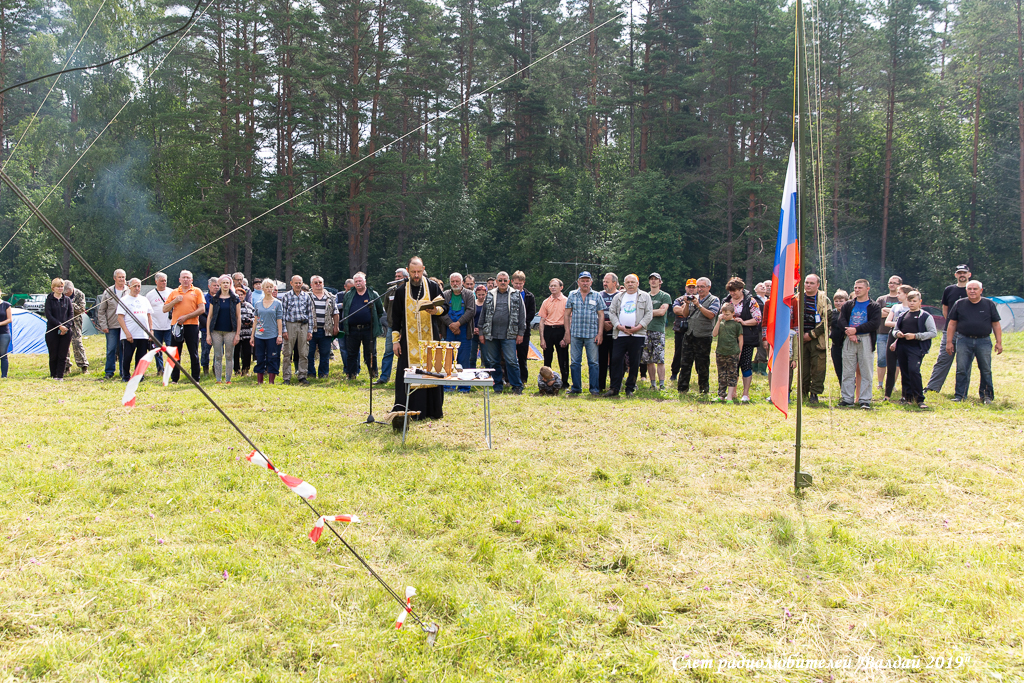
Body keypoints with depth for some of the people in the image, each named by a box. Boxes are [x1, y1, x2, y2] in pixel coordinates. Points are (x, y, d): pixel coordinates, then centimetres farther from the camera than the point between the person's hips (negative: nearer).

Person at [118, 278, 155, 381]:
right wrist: (127, 333, -13)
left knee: (141, 357, 4)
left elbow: (149, 316, 20)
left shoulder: (144, 300, 17)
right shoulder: (124, 300, 1)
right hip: (129, 336, -4)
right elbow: (120, 317, -5)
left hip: (144, 335, 4)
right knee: (127, 357, -4)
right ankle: (125, 376, 10)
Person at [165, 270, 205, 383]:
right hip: (176, 325, 3)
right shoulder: (174, 293, 14)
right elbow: (165, 309, 12)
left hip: (192, 325, -3)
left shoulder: (197, 291, 6)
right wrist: (174, 301, -5)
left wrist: (186, 317, -11)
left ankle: (195, 379, 6)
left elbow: (202, 309, -4)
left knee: (194, 354, 0)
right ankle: (174, 379, 11)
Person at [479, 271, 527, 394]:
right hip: (491, 335, 3)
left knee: (511, 361, -8)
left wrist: (520, 333, -1)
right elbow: (483, 314, 14)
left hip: (509, 335, -3)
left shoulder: (516, 295, 5)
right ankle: (498, 386, 16)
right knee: (493, 362, 6)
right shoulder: (490, 295, 11)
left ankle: (516, 386, 2)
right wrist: (481, 333, 10)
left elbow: (522, 315, 5)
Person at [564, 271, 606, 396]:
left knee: (593, 362, -1)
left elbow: (601, 315, 5)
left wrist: (600, 333, -2)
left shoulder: (597, 296, 6)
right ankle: (576, 388, 14)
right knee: (575, 362, 5)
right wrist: (567, 332, 3)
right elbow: (567, 314, 9)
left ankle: (594, 388, 7)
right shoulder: (572, 295, 8)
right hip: (575, 334, 1)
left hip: (592, 334, -1)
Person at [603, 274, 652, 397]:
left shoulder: (645, 296, 8)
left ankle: (630, 388, 11)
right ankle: (614, 388, 3)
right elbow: (612, 312, 10)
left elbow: (649, 314, 2)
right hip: (621, 334, 2)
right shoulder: (618, 297, 15)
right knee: (616, 360, -3)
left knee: (634, 363, 2)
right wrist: (619, 326, -6)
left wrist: (639, 326, -11)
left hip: (638, 335, -2)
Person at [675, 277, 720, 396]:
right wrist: (687, 304, -6)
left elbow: (711, 315, -13)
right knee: (685, 363, 5)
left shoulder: (714, 300, 1)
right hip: (689, 335, 4)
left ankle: (704, 389, 13)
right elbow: (685, 314, 11)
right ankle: (683, 388, 11)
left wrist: (698, 305, -18)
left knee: (703, 364, 2)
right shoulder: (693, 298, 15)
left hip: (703, 337, -4)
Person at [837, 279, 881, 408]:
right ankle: (847, 399, 9)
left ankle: (865, 400, 4)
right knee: (848, 372, 4)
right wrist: (850, 333, -15)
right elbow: (841, 320, 2)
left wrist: (856, 330, -16)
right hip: (849, 340, 3)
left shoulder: (874, 306, 4)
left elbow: (875, 323, -9)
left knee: (866, 372, -2)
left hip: (866, 340, -3)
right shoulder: (848, 305, 14)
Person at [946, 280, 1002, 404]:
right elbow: (952, 324, 9)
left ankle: (986, 396, 14)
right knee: (962, 370, 0)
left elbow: (996, 324, 9)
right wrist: (949, 341, 4)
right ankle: (960, 396, 7)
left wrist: (999, 342, 4)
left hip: (984, 342, 0)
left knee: (986, 370, 3)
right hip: (964, 341, 0)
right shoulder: (959, 304, 8)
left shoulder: (989, 304, 8)